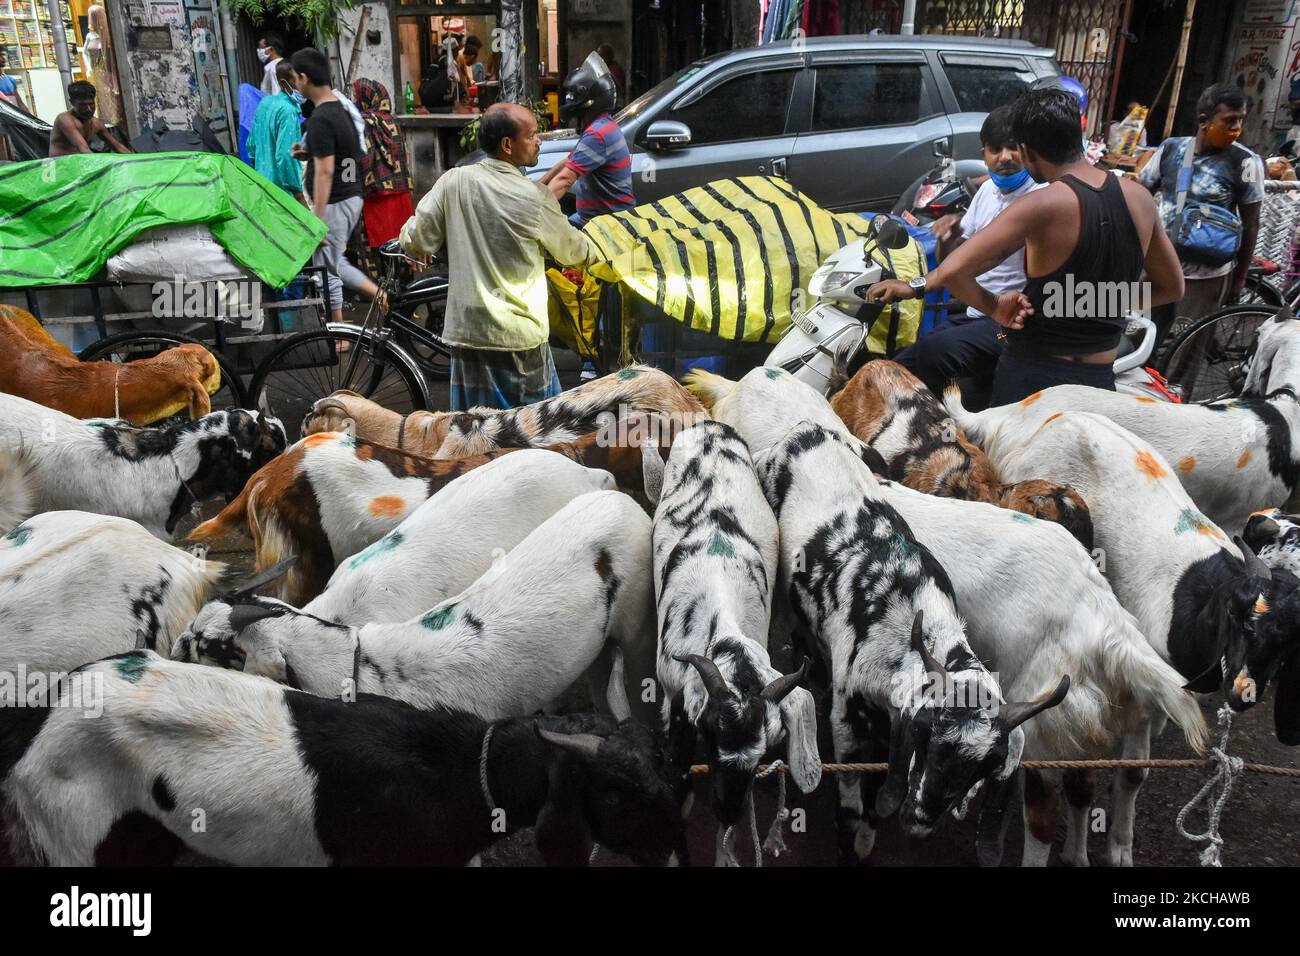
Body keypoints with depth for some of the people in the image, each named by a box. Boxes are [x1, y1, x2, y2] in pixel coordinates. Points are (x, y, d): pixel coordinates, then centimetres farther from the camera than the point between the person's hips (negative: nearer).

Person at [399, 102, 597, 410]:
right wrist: (595, 251, 30)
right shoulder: (535, 197, -9)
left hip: (467, 330, 3)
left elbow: (416, 241, 0)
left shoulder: (453, 182, -3)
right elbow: (571, 251, 6)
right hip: (520, 337, -3)